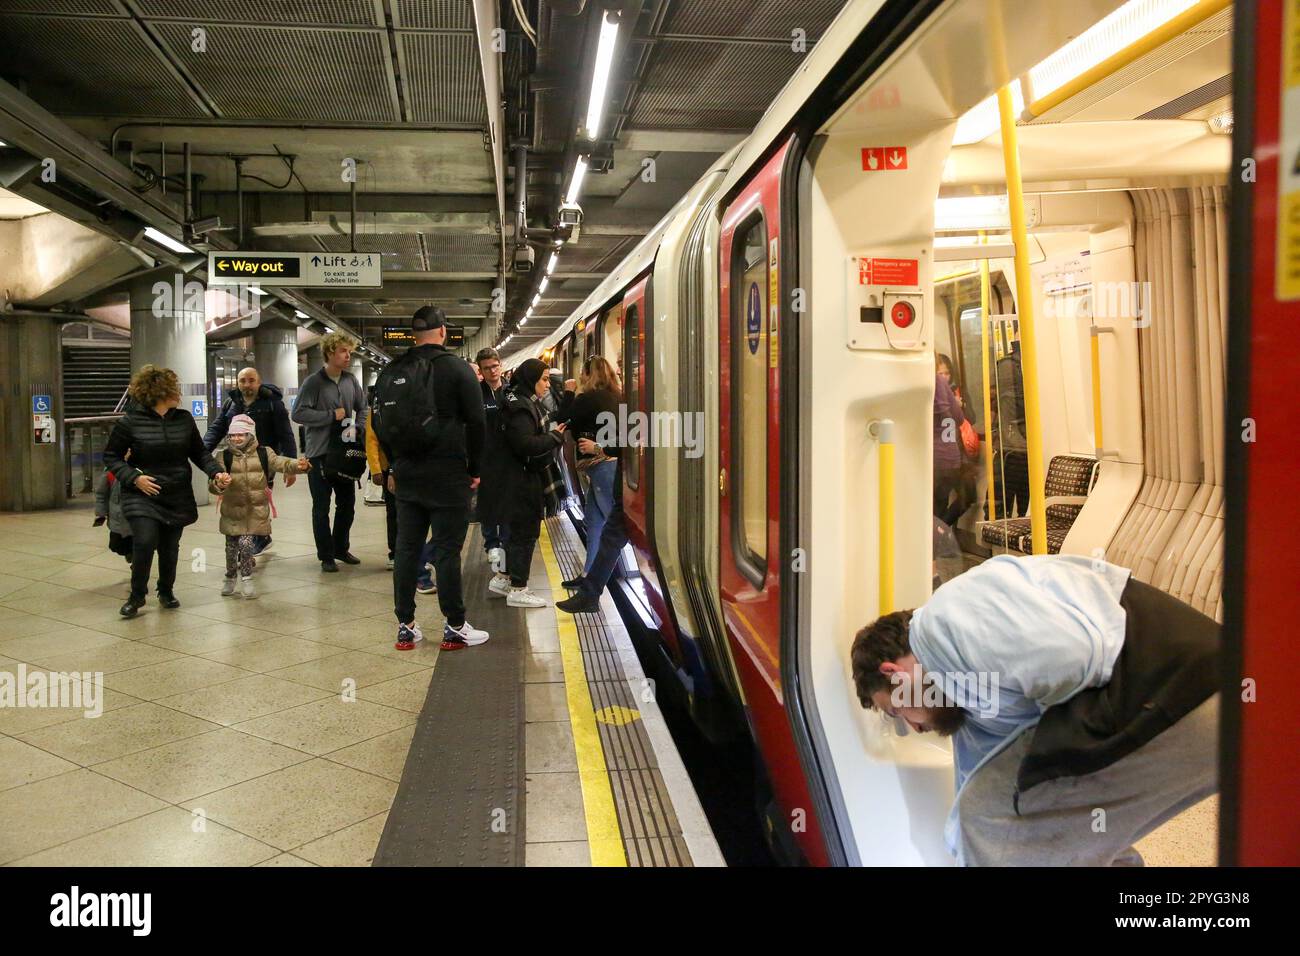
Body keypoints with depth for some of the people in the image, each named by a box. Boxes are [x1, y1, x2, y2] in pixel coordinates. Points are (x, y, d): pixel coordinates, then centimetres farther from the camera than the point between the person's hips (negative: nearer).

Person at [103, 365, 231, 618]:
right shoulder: (130, 422, -8)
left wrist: (216, 472, -7)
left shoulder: (184, 419, 2)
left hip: (177, 497, 4)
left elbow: (199, 453, 10)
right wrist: (134, 477, -14)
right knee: (145, 542, -16)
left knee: (170, 547, 9)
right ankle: (137, 595, 6)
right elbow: (111, 456, 0)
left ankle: (166, 591, 32)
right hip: (143, 496, -3)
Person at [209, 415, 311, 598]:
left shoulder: (263, 454, -2)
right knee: (231, 546, 9)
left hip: (256, 510, -1)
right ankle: (230, 578, 32)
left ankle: (246, 580, 7)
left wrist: (297, 465, -37)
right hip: (233, 510, 1)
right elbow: (214, 484, -9)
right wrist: (218, 484, -34)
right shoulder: (225, 457, -2)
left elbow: (280, 463, -16)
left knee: (246, 543, -11)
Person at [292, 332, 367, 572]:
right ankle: (326, 555, 14)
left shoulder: (351, 381, 4)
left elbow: (363, 408, 14)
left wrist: (358, 428, -3)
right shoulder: (314, 382, -11)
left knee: (347, 504, 14)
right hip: (320, 453, -5)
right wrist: (332, 415, -16)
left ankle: (341, 548, 30)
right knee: (322, 507, 4)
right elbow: (298, 413, -17)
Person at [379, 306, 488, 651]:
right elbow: (476, 422, -9)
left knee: (406, 549, 9)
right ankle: (455, 628, 7)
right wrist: (474, 469, 1)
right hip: (448, 475, -5)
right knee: (447, 551, 0)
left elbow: (380, 423, 12)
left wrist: (397, 465, 18)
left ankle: (405, 628, 15)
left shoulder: (392, 372, 8)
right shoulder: (457, 369, -7)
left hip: (406, 475, 5)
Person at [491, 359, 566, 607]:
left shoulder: (528, 402, 13)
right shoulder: (520, 406, -19)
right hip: (523, 476, -10)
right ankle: (517, 589, 6)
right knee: (526, 530, -2)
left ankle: (503, 579, 27)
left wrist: (554, 434, 0)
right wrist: (555, 437, -18)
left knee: (520, 528, 18)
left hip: (527, 475, 10)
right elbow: (526, 445, -26)